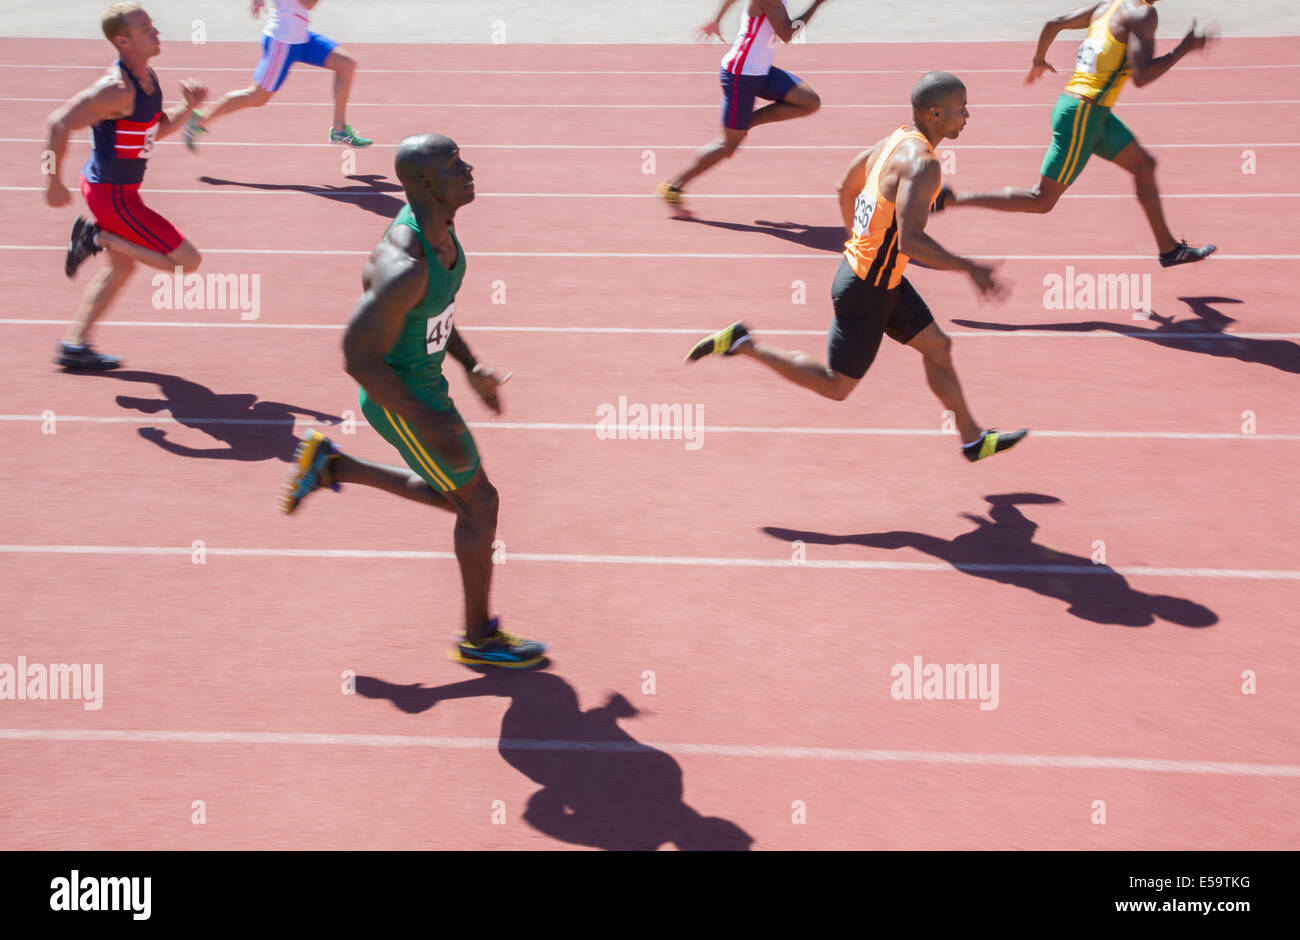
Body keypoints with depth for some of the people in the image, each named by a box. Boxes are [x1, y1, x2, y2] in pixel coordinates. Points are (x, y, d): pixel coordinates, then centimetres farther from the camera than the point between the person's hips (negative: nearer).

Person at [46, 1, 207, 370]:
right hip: (112, 194, -10)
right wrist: (54, 183, -21)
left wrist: (187, 107, 1)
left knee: (122, 267, 23)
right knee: (188, 261, -7)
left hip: (121, 189, 10)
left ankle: (74, 346, 31)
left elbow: (157, 129, 19)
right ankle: (98, 238, 1)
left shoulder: (147, 77, 4)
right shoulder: (118, 88, -25)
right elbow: (58, 124, -25)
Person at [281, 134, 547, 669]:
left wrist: (471, 366, 11)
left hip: (425, 379, 9)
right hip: (399, 397, -9)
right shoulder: (403, 266, -33)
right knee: (479, 502, 3)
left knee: (453, 494, 24)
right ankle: (478, 639, 21)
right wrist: (428, 426, -24)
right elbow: (359, 358, -29)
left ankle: (329, 465, 31)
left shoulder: (437, 224, -3)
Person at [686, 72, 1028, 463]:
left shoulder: (896, 139, 3)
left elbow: (847, 188, 17)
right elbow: (911, 241, -36)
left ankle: (973, 439, 31)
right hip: (866, 293, -10)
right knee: (836, 386, 6)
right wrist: (970, 269, -27)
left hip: (860, 266, 10)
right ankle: (743, 344, 8)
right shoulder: (921, 163, -26)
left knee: (938, 347, 18)